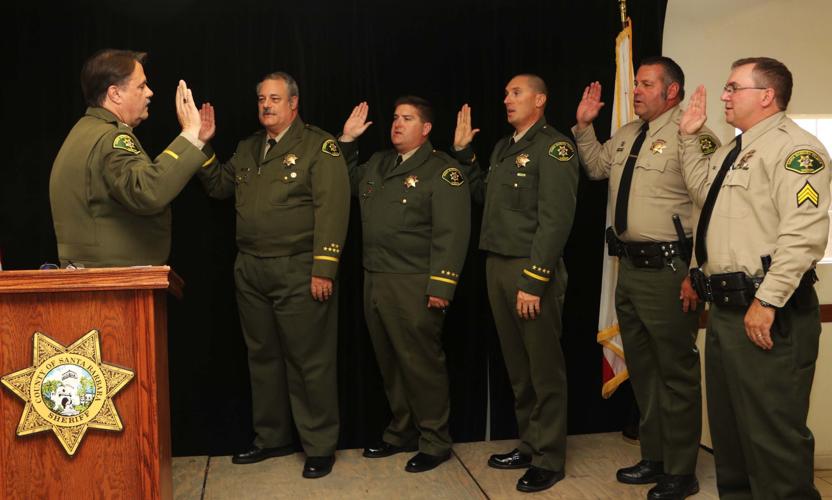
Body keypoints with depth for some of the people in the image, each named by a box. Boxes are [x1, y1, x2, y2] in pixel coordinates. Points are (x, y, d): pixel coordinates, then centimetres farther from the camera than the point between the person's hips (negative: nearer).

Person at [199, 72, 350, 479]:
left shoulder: (319, 146, -5)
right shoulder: (247, 149, 17)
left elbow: (332, 209, -13)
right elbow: (219, 186, 20)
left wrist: (323, 269, -19)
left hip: (299, 273, -7)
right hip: (250, 272, 7)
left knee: (309, 361, 0)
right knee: (262, 357, 16)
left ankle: (320, 446, 14)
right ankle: (271, 437, 31)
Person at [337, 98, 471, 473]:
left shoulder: (442, 170, -7)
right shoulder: (377, 164, 16)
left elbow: (452, 233, -14)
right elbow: (347, 182, 33)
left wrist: (441, 285, -20)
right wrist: (347, 141, 19)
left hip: (414, 286, -7)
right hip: (375, 280, 7)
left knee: (421, 365, 0)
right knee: (389, 363, 15)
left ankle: (435, 442, 15)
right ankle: (402, 432, 30)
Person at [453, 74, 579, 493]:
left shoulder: (554, 147, -8)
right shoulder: (503, 147, 17)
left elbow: (555, 220, -15)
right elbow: (483, 196, 21)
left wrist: (533, 280, -19)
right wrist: (464, 153, 16)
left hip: (533, 270, -7)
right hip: (497, 266, 8)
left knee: (544, 368, 2)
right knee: (516, 365, 15)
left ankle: (549, 459, 14)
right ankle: (528, 445, 29)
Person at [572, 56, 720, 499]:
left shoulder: (691, 136, -14)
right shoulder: (625, 136, 13)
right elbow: (595, 166, 31)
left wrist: (695, 275, -20)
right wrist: (584, 126, 18)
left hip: (668, 269, -9)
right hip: (629, 266, 9)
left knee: (675, 371, 2)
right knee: (641, 368, 18)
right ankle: (654, 458, 35)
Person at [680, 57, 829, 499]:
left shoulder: (793, 147, -12)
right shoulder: (735, 150, 18)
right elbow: (704, 192, 34)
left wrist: (767, 302, -25)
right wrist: (689, 138, 24)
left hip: (767, 314, -10)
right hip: (724, 309, 10)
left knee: (772, 436, -3)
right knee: (728, 427, 21)